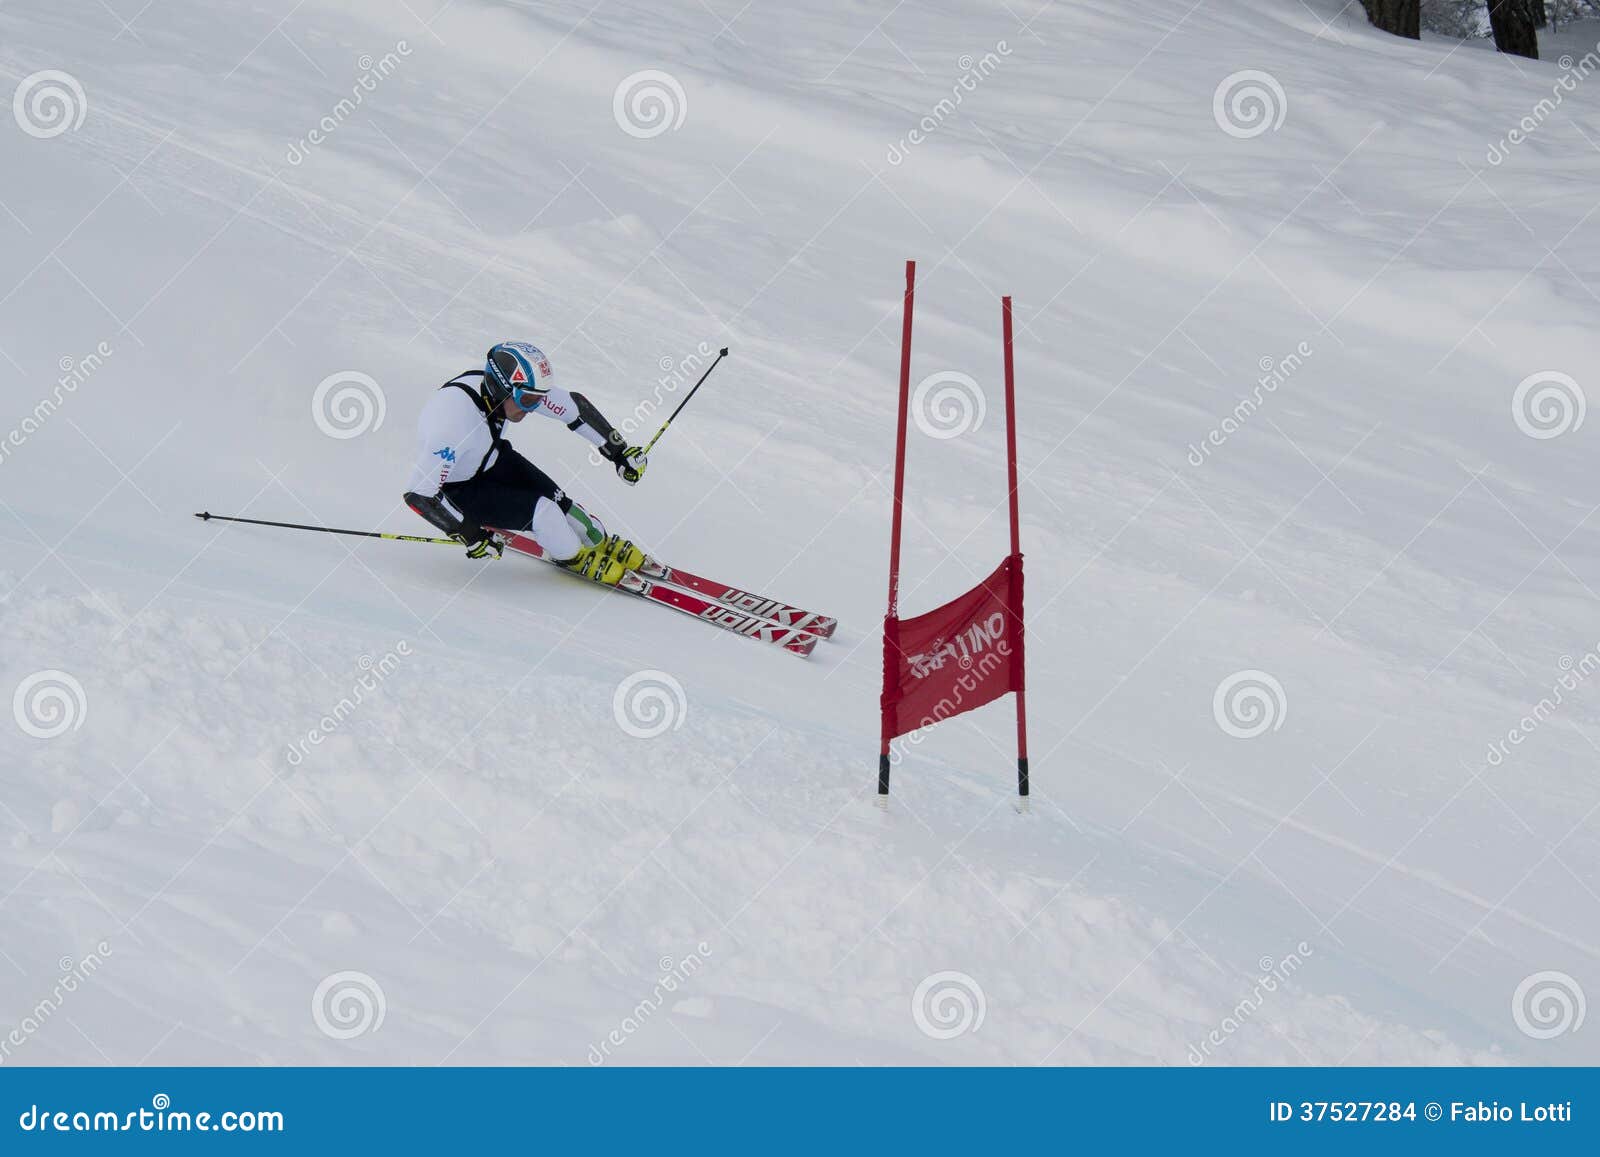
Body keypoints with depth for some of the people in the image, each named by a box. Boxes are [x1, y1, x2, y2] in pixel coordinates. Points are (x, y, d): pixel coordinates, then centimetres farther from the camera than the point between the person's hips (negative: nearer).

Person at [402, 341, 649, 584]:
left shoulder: (520, 388, -23)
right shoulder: (456, 420, -41)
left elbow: (575, 406, -7)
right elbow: (419, 494, -33)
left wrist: (620, 451, -7)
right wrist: (468, 533, -26)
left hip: (492, 458, 6)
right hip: (455, 489, -6)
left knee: (558, 501, -3)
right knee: (541, 513, -16)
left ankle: (605, 545, 25)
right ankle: (578, 559, 12)